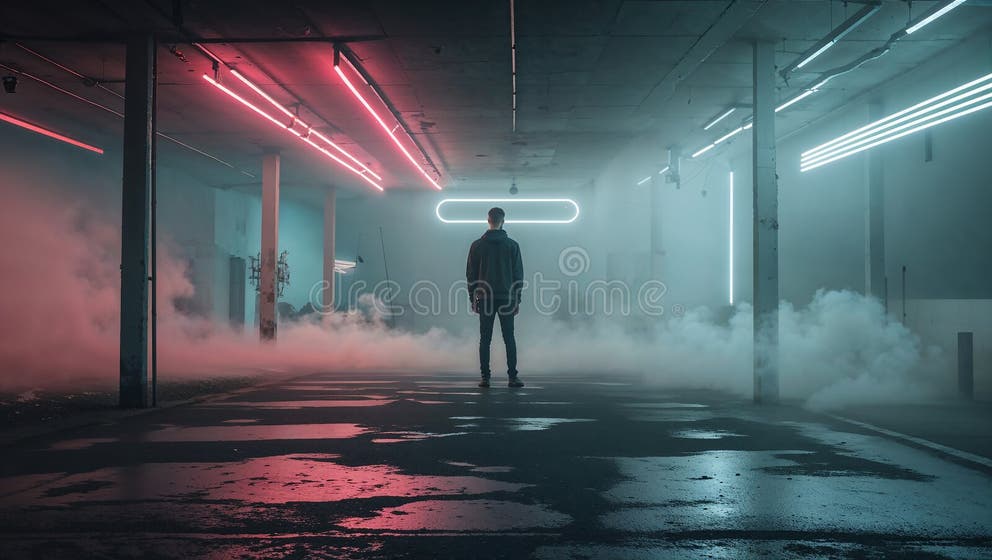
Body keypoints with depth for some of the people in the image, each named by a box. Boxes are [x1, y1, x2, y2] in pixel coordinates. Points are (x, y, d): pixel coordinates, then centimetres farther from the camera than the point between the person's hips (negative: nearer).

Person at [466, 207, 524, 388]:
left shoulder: (477, 245, 1)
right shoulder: (512, 245, 0)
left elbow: (471, 275, 3)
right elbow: (518, 275, 2)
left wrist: (473, 299, 10)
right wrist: (517, 300, 8)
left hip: (485, 298, 0)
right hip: (506, 299, 0)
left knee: (485, 339, 4)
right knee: (509, 339, 4)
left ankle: (485, 377, 1)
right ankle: (512, 377, 2)